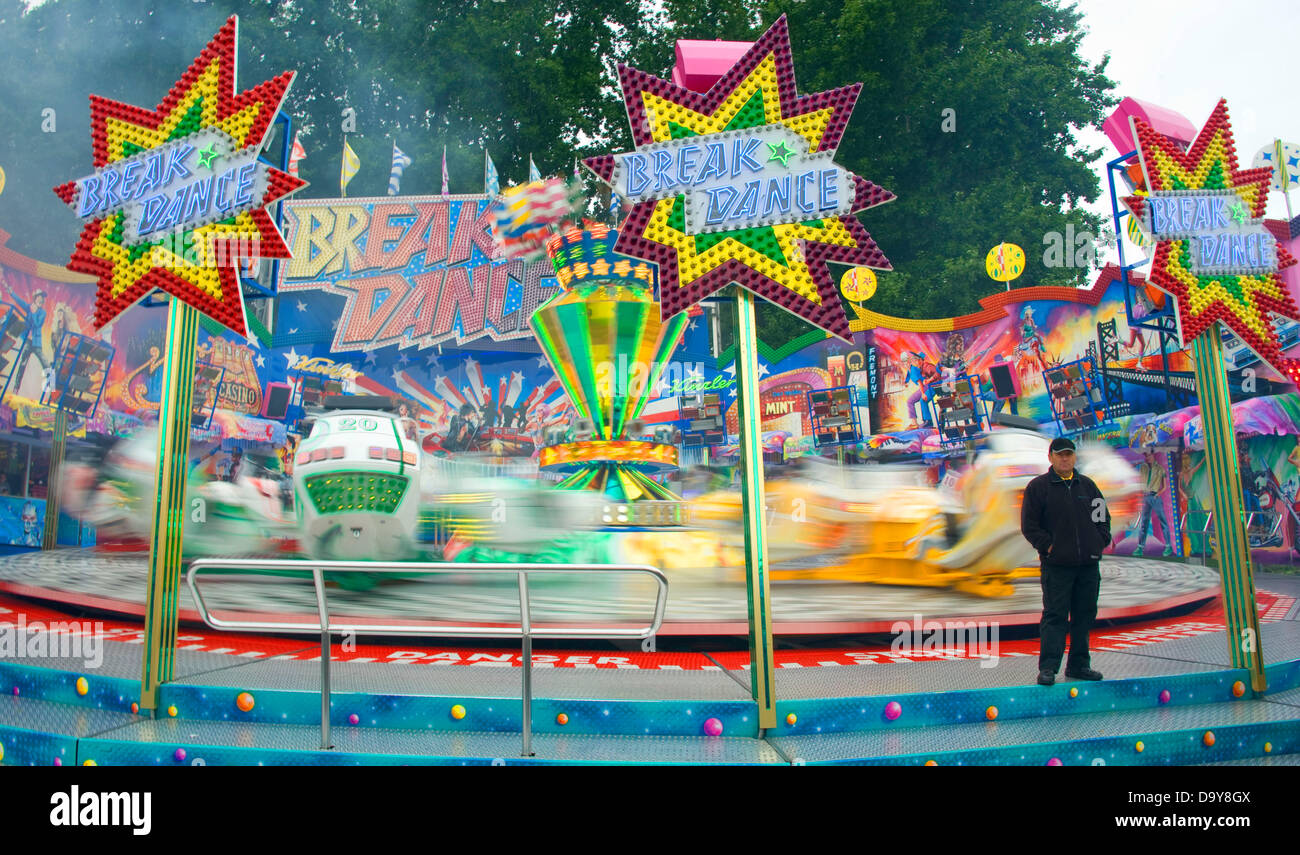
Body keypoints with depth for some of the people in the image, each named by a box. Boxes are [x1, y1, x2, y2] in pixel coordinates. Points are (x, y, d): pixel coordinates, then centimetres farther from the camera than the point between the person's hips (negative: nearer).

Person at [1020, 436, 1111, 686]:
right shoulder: (1038, 486, -2)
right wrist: (1048, 546, -11)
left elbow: (1102, 514, 20)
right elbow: (1029, 525, -3)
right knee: (1054, 616, -6)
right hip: (1056, 564, -5)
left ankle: (1079, 665, 21)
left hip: (1089, 563, 5)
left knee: (1085, 616, 10)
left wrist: (1101, 541, 6)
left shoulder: (1087, 485, 12)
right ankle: (1048, 667, -4)